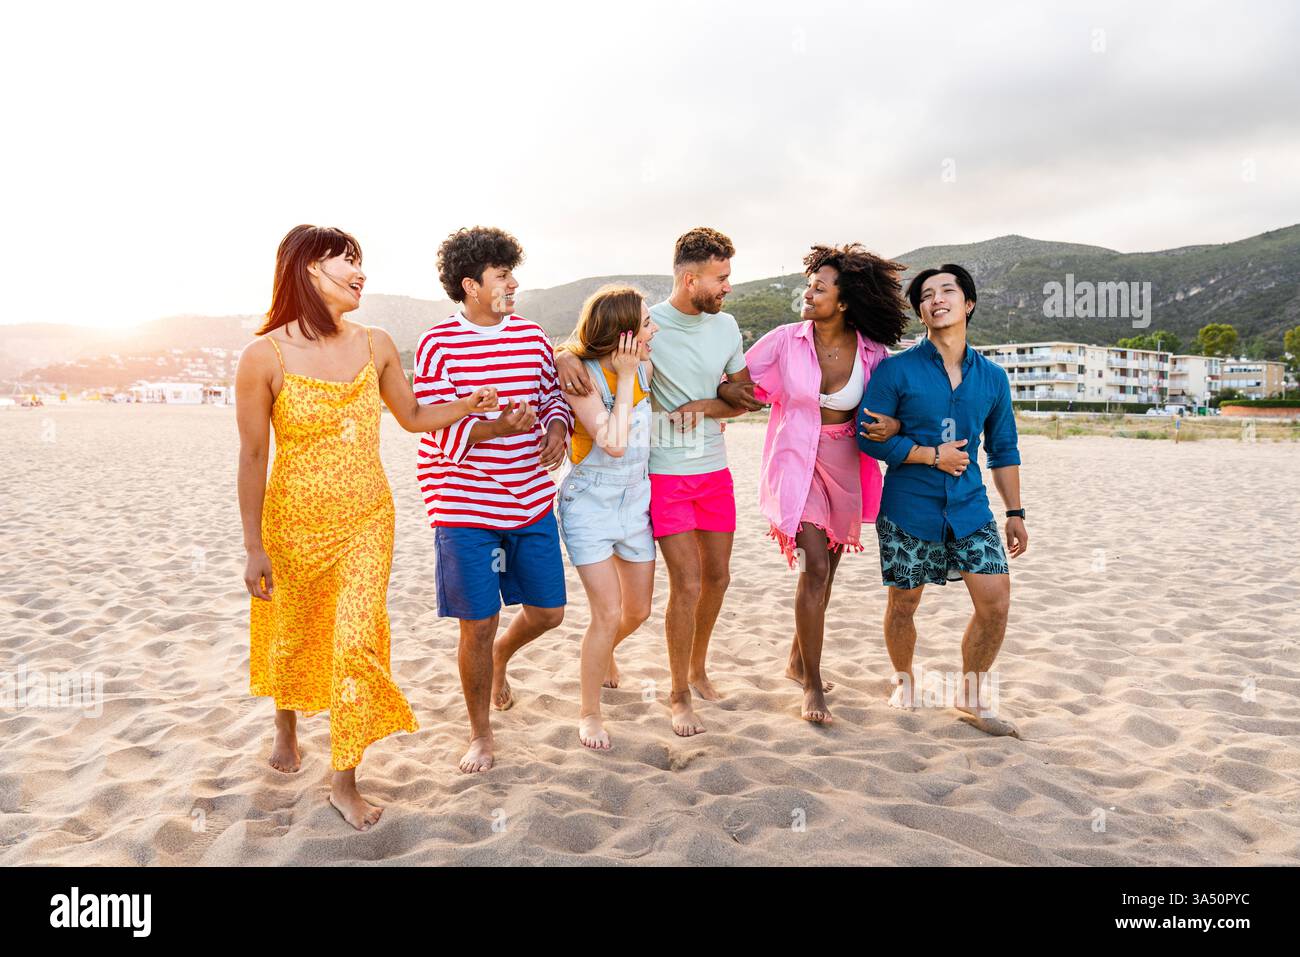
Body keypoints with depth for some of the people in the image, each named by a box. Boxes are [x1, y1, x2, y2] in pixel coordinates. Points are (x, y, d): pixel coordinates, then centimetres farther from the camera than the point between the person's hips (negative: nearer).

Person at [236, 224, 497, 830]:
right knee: (293, 637, 18)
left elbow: (412, 417, 12)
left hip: (368, 520, 2)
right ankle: (286, 727, 52)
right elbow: (253, 457, -9)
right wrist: (254, 547, -7)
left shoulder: (375, 345, -3)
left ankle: (344, 784, 14)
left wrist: (470, 404, -4)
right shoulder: (265, 357, -15)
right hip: (295, 524, -1)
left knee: (357, 643, -5)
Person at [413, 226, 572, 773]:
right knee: (477, 625, 2)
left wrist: (557, 427, -9)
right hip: (465, 507, -5)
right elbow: (441, 428, -15)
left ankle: (500, 657, 47)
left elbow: (553, 396, 14)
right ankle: (480, 735, 24)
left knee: (547, 612, 12)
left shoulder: (533, 336, 5)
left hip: (532, 501, 5)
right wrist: (496, 427, -33)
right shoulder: (438, 345, -9)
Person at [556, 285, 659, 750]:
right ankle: (589, 713, 13)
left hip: (635, 500, 6)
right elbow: (613, 443, -31)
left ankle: (604, 651, 50)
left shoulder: (645, 367, -4)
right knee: (608, 613, -8)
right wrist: (624, 377, -25)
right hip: (589, 503, -6)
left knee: (638, 610, 14)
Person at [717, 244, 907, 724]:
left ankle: (798, 660, 35)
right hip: (796, 463, -3)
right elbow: (734, 382, -1)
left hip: (845, 469, 3)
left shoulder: (872, 353, -6)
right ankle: (813, 687, 0)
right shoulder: (785, 340, -9)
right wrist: (724, 391, -23)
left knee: (826, 569, 14)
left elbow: (888, 405, 5)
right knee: (815, 566, -12)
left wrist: (893, 424, -16)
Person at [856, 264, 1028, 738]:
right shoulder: (896, 370, -7)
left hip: (969, 507, 3)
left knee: (996, 601, -3)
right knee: (903, 604, 8)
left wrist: (1015, 512, 12)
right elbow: (869, 435, -11)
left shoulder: (992, 377, 6)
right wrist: (934, 456, -12)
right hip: (908, 509, -3)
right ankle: (905, 682, 35)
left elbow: (1003, 449, 13)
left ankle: (971, 697, 18)